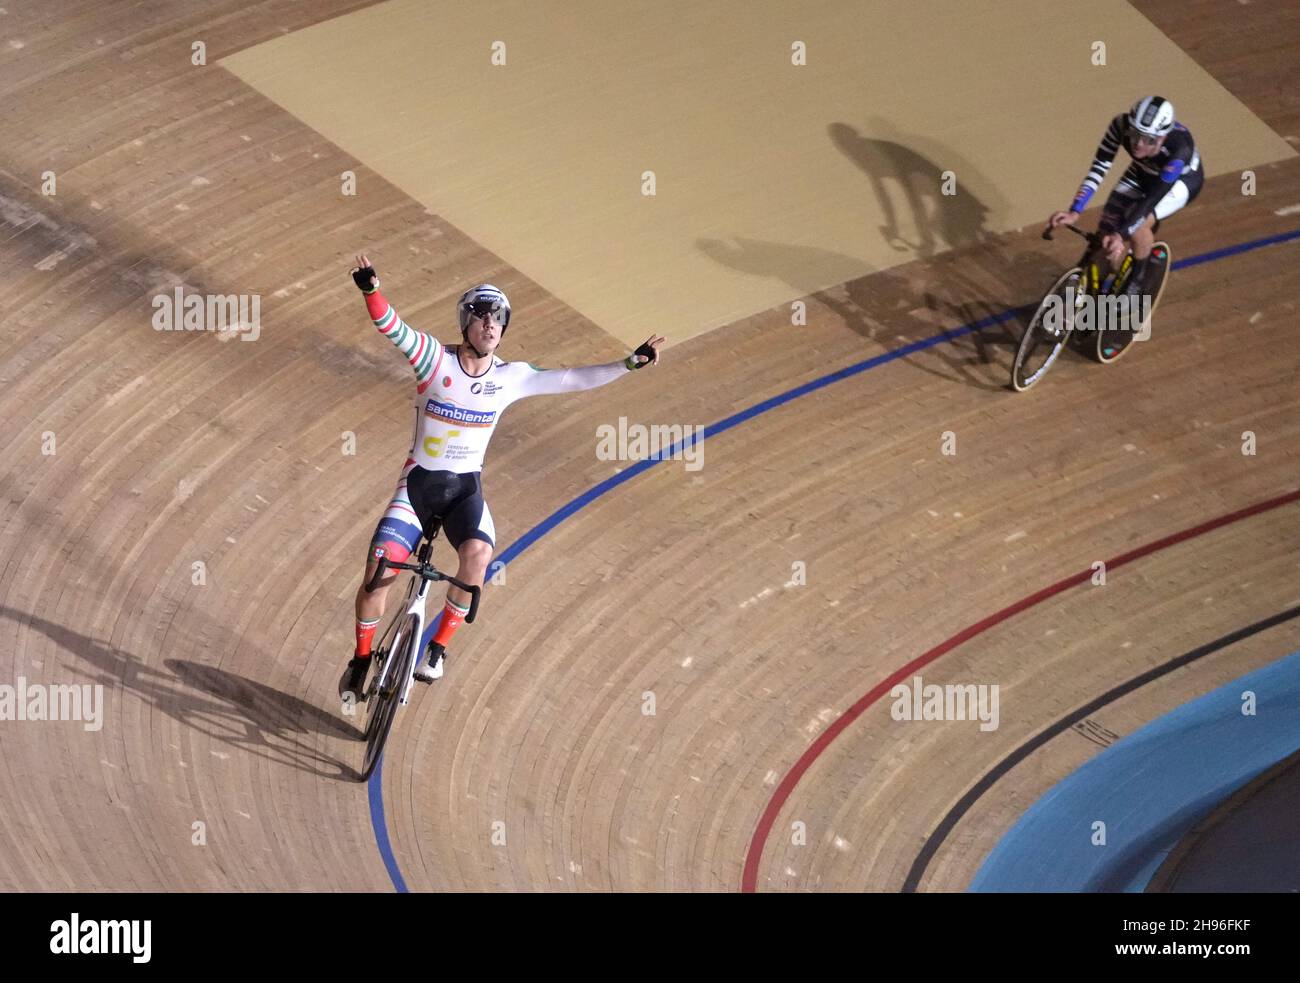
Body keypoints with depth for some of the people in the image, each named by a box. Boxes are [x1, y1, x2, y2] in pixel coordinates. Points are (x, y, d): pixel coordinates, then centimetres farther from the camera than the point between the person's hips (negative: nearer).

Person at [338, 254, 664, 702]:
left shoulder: (511, 377, -3)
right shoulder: (436, 359, -11)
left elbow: (574, 379, -2)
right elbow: (390, 326, -25)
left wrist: (628, 364, -10)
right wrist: (370, 289, -44)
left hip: (467, 487, 1)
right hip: (419, 481, -1)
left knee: (478, 552, -31)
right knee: (379, 570, -14)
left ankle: (438, 646, -14)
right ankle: (361, 658, 11)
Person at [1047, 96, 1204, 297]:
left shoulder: (1179, 147, -41)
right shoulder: (1121, 126, -33)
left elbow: (1154, 197, -42)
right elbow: (1099, 167, -30)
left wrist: (1121, 234, -52)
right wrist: (1074, 212, -40)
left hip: (1181, 180, -4)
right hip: (1143, 174, 4)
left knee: (1138, 227, -28)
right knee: (1106, 232, -11)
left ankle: (1138, 279, 0)